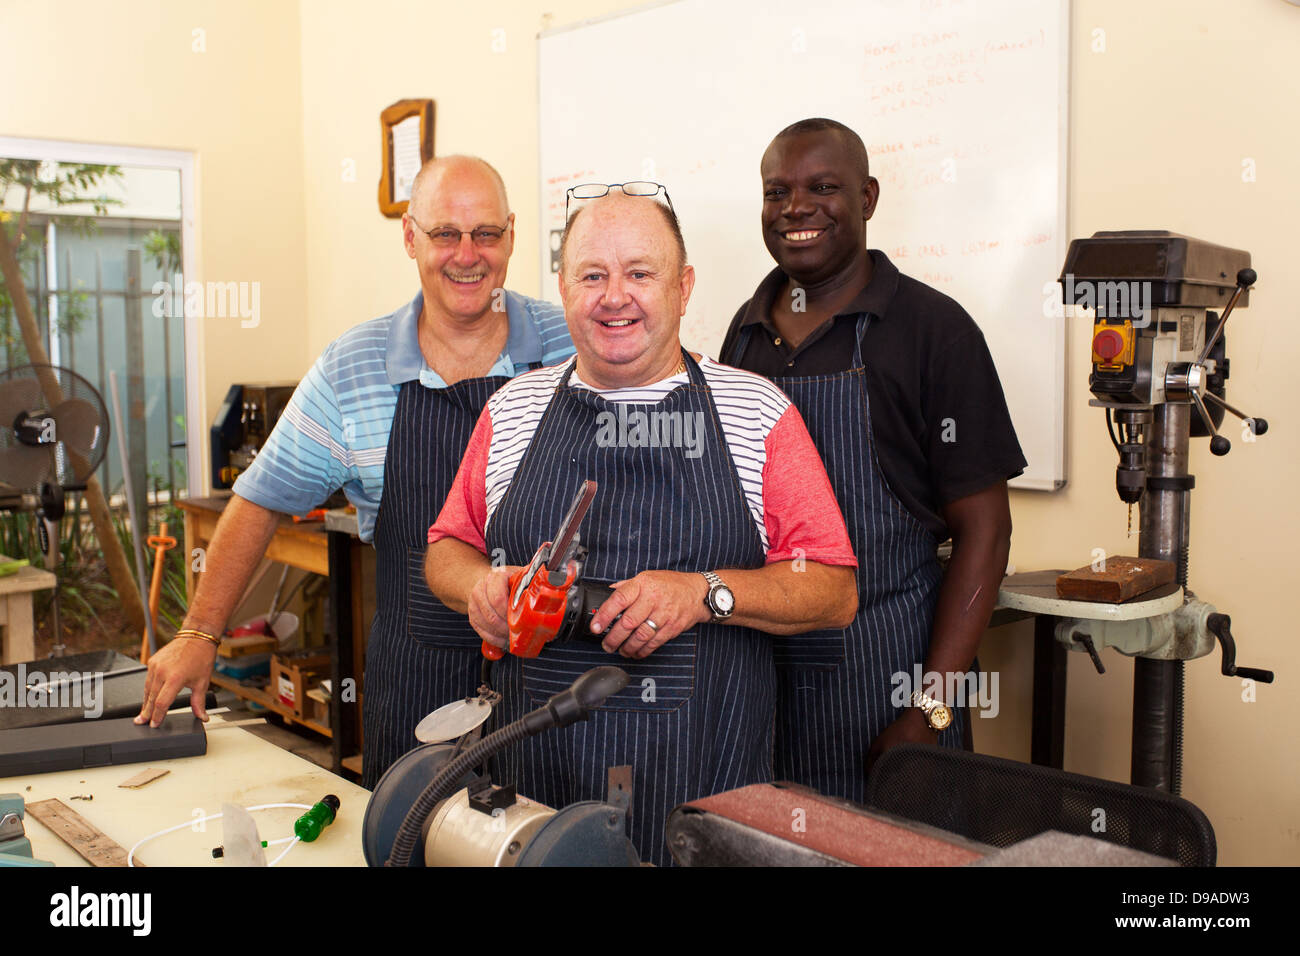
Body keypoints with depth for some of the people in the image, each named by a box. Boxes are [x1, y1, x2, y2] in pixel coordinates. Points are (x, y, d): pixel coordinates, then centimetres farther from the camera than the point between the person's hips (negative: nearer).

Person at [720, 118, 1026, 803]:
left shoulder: (933, 327, -8)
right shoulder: (747, 329, 8)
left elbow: (983, 529, -10)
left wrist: (929, 709, -15)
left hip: (884, 672, -4)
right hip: (756, 665, 5)